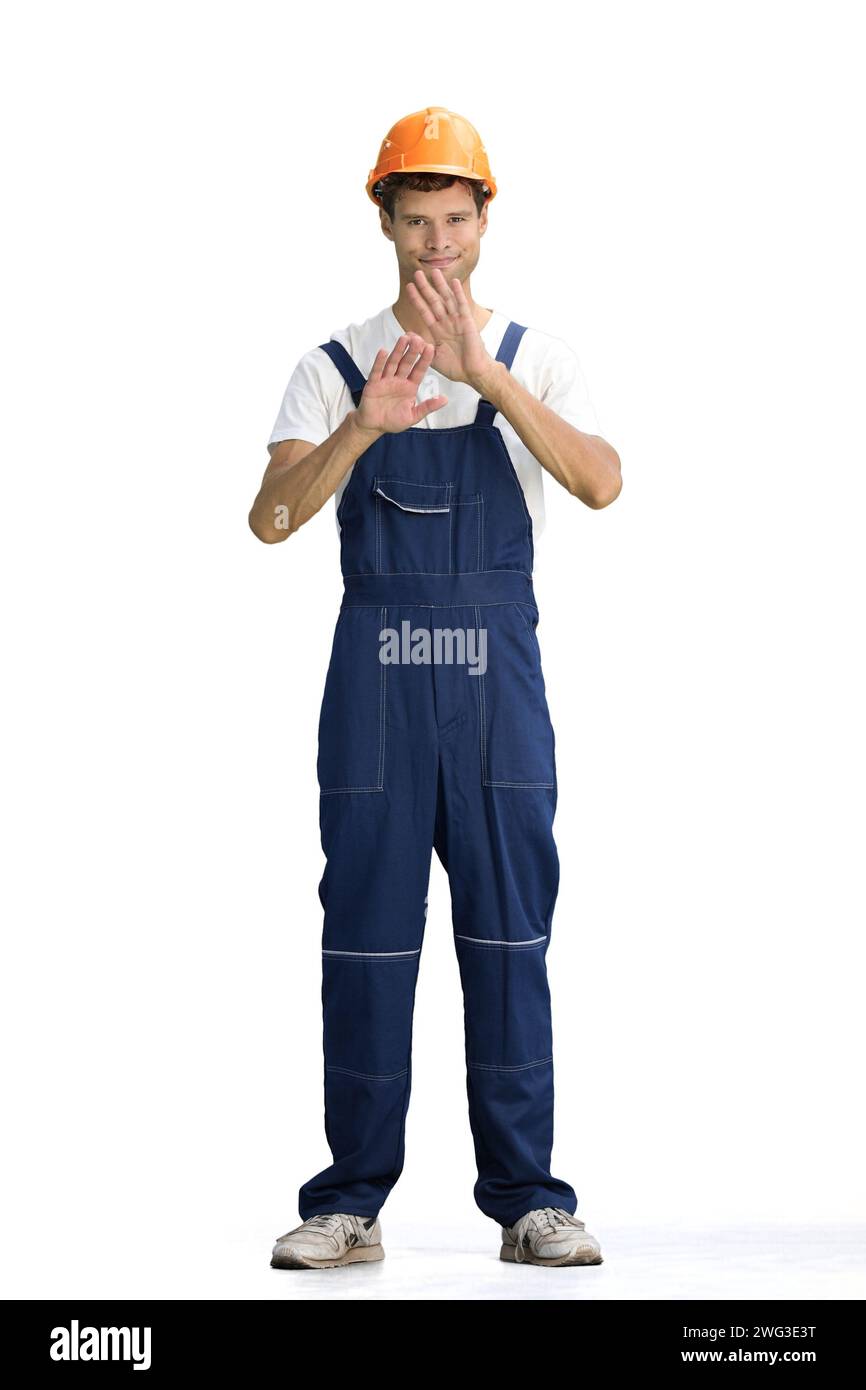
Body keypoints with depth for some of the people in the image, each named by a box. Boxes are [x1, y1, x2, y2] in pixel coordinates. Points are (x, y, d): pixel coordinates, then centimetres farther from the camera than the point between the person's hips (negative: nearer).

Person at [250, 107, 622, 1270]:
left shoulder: (537, 361, 7)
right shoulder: (335, 367, 7)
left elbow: (602, 483, -12)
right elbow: (271, 519, -7)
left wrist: (486, 376, -23)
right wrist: (361, 427, -24)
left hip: (498, 673, 0)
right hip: (375, 672, 0)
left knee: (509, 935, 2)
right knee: (366, 933, 2)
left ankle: (528, 1198, 9)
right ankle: (351, 1204, 9)